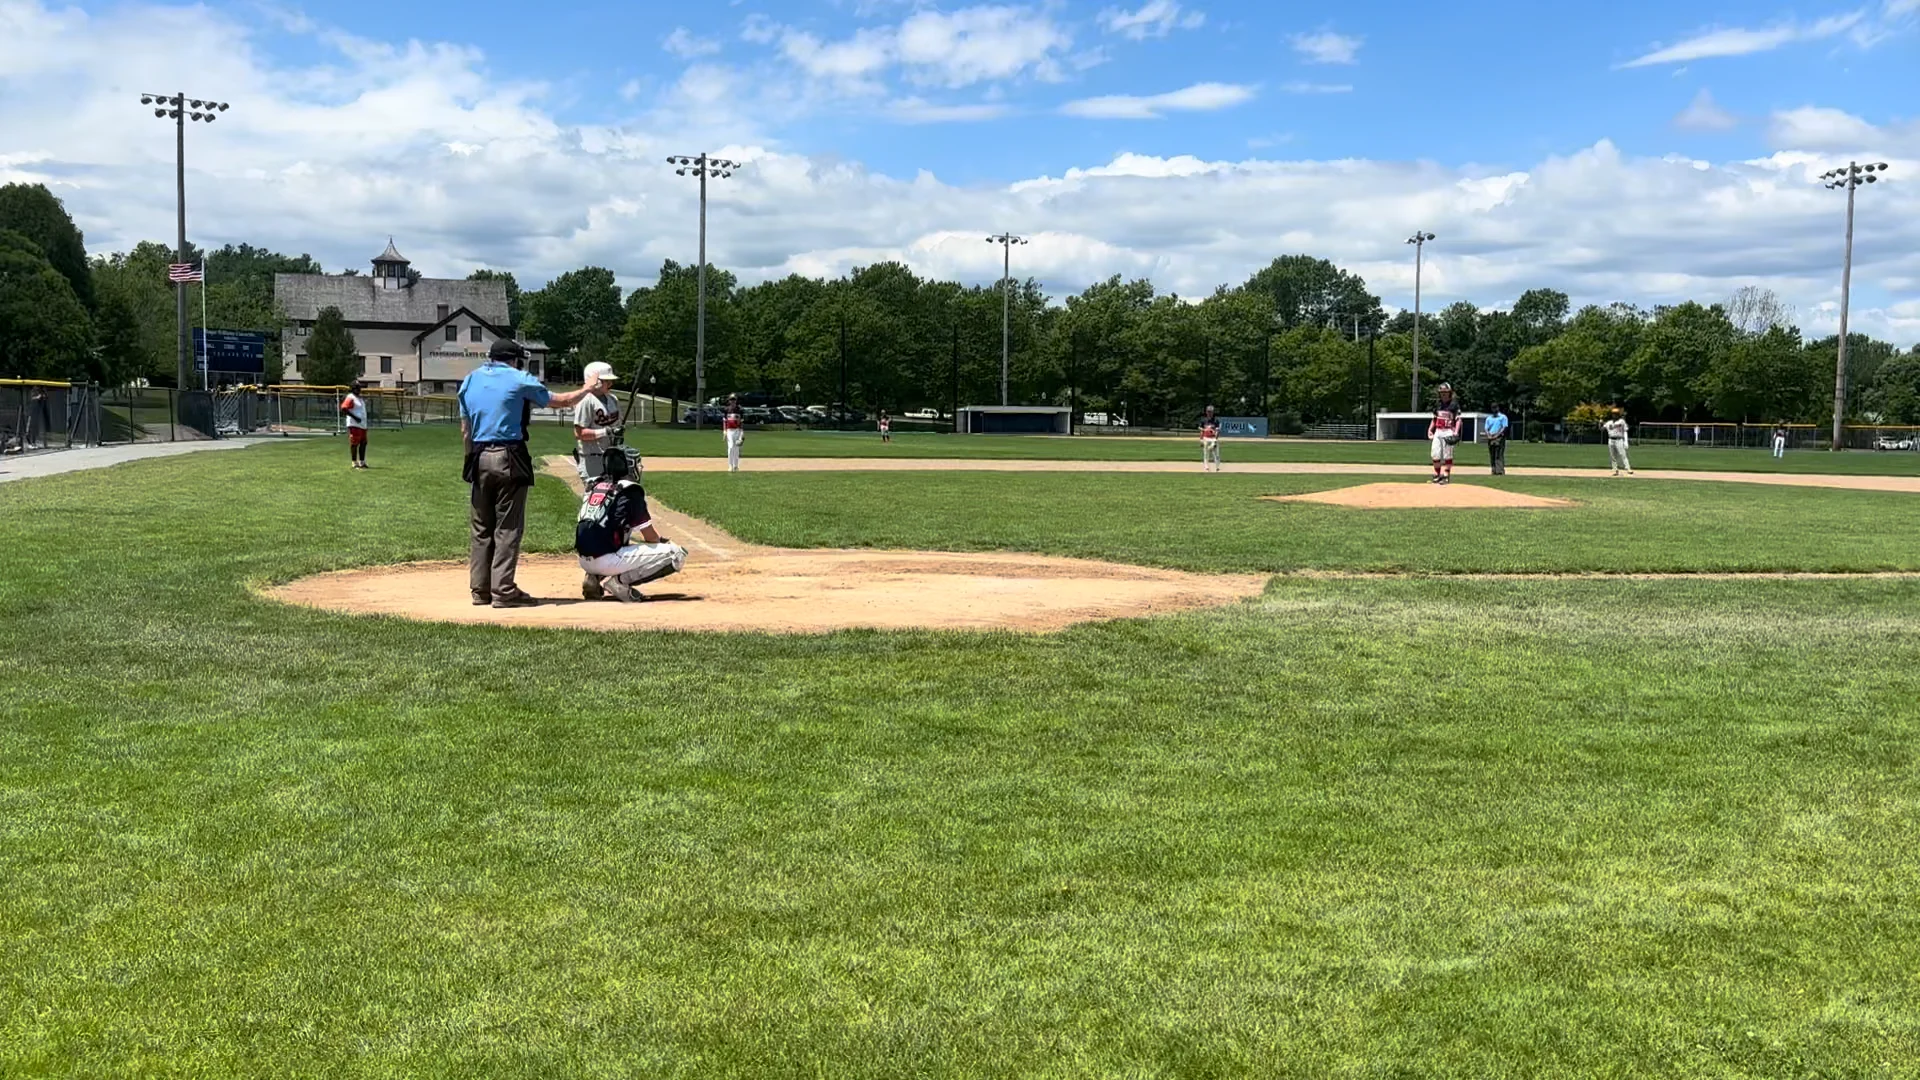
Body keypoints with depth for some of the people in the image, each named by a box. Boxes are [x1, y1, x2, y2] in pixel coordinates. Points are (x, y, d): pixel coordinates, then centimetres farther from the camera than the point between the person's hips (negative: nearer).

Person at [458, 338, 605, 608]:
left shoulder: (470, 381, 12)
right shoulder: (519, 380, -3)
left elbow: (465, 429, 14)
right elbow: (561, 401, 4)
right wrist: (587, 389, 21)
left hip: (479, 459, 5)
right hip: (509, 458, -5)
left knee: (481, 528, 12)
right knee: (508, 528, -2)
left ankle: (480, 590, 14)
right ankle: (503, 591, -4)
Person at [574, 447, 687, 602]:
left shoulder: (593, 486, 15)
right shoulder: (630, 490, -6)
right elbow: (650, 537, -5)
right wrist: (662, 541, 21)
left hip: (584, 560, 8)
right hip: (607, 559, -8)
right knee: (677, 554, -4)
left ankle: (595, 578, 12)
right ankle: (621, 580, -11)